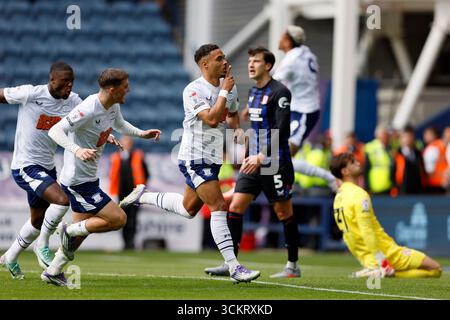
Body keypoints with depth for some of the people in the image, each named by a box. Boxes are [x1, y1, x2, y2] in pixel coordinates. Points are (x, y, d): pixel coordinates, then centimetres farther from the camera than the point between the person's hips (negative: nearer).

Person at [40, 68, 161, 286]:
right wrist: (77, 150, -44)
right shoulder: (89, 110, -25)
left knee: (82, 229, 19)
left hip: (88, 178, 10)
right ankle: (69, 231, 3)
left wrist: (141, 133, 13)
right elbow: (55, 131, -30)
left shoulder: (113, 106, 3)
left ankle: (52, 272, 29)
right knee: (118, 219, -11)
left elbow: (119, 125, 28)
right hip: (78, 182, -10)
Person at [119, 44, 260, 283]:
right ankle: (233, 267, -16)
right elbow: (211, 119, -29)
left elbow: (232, 114, 25)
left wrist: (237, 129, 4)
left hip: (212, 159, 9)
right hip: (195, 158, -9)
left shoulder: (229, 86, 6)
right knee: (219, 207, -15)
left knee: (189, 209, 21)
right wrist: (224, 91, -22)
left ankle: (143, 196, 40)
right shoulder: (193, 91, -18)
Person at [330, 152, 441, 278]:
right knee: (435, 268, -8)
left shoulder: (339, 196, 13)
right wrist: (382, 261, -23)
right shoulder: (359, 194, -16)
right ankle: (383, 271, -16)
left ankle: (374, 271, 2)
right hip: (385, 251, -9)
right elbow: (367, 232, -23)